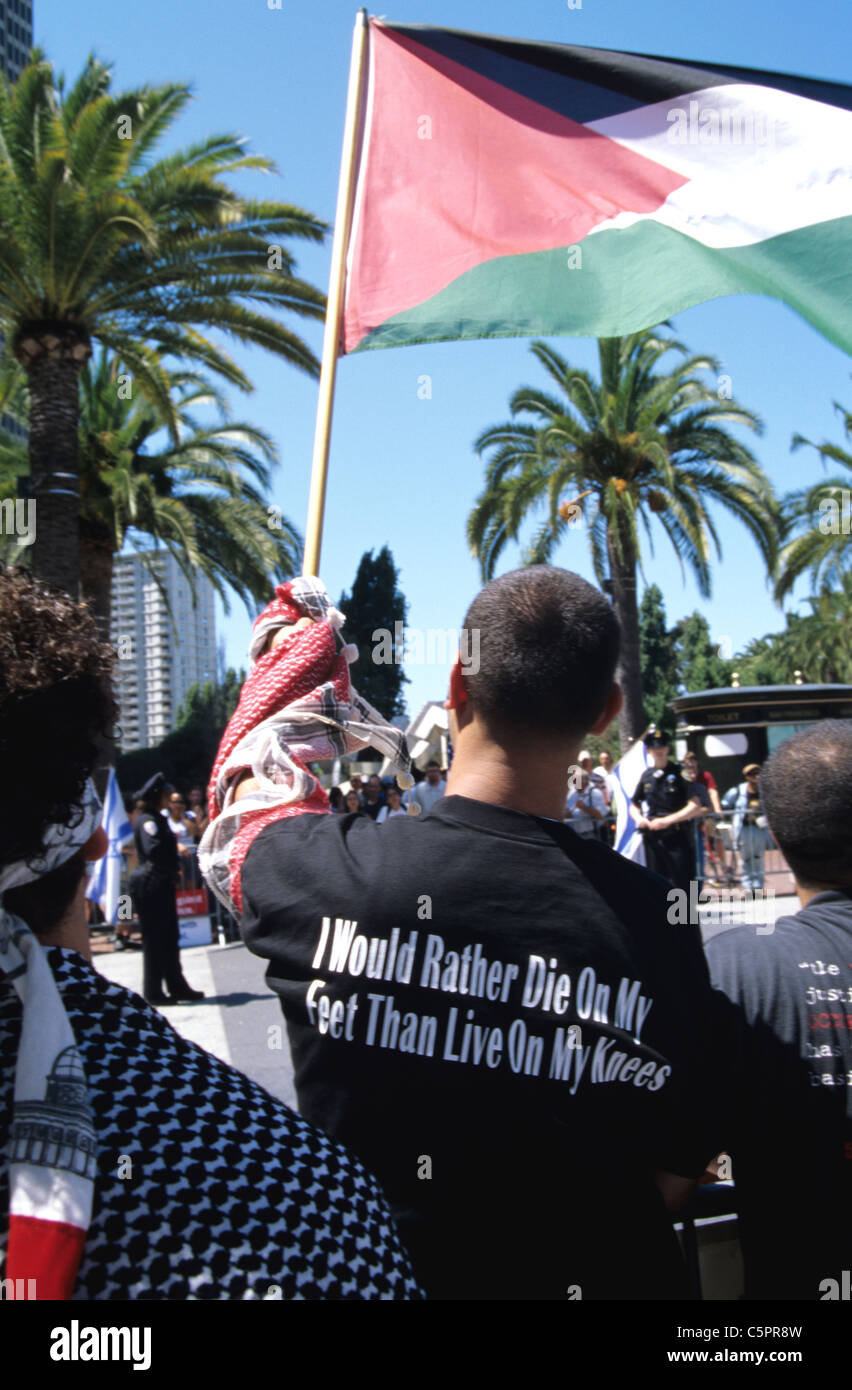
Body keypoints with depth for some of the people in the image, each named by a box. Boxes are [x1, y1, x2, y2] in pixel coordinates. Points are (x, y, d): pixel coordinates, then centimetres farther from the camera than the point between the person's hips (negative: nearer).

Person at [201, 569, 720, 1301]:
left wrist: (293, 638, 16)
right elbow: (670, 1176, -10)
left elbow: (250, 783, 1)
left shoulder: (326, 871, -24)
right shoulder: (656, 919, -23)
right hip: (584, 1276, 0)